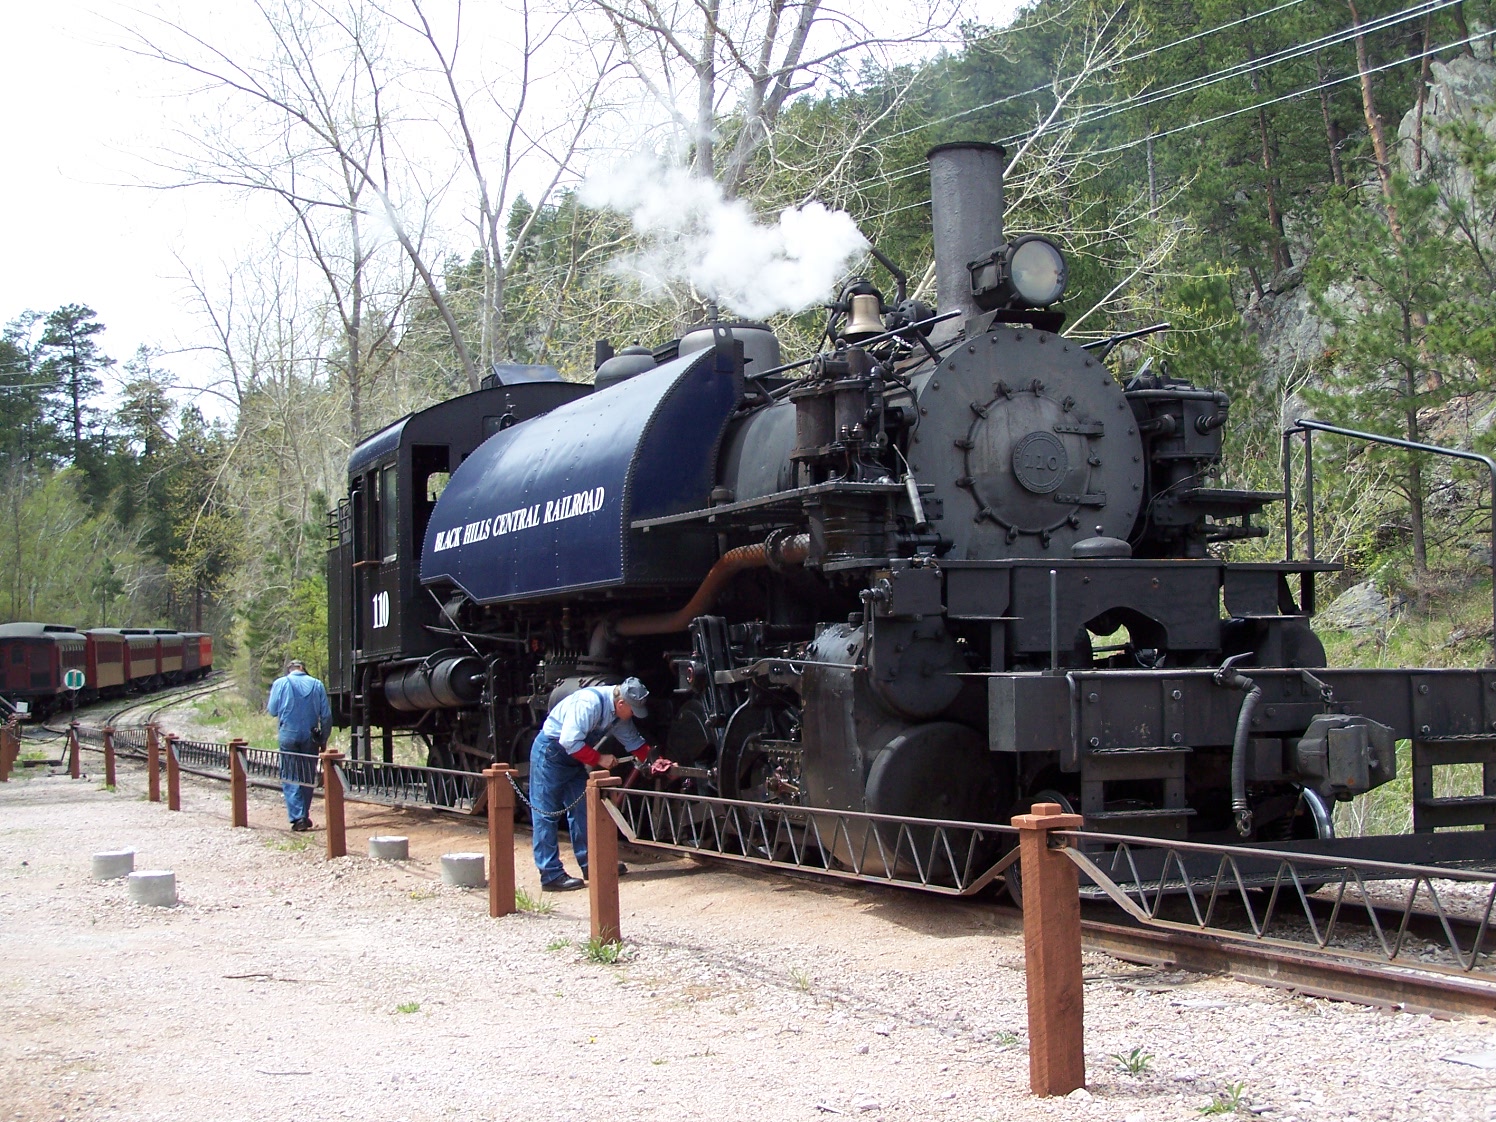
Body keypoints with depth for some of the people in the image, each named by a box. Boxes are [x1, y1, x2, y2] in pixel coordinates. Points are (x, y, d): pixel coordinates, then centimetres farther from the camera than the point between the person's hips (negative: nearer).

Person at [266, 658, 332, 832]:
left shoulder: (281, 683, -2)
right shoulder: (317, 685, 3)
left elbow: (272, 710, 3)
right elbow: (326, 715, 2)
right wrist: (323, 739, 10)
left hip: (289, 736, -2)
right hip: (310, 737, 2)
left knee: (290, 778, 2)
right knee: (307, 778, 13)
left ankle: (297, 818, -8)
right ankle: (304, 817, 19)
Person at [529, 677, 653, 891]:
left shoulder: (620, 713, 0)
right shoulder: (590, 703, -29)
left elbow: (633, 742, 13)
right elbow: (569, 741, -31)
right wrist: (599, 759, -23)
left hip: (574, 757, 9)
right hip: (550, 751, -9)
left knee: (582, 810, 11)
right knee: (545, 815, -7)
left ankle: (590, 863, 19)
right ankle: (551, 875, -8)